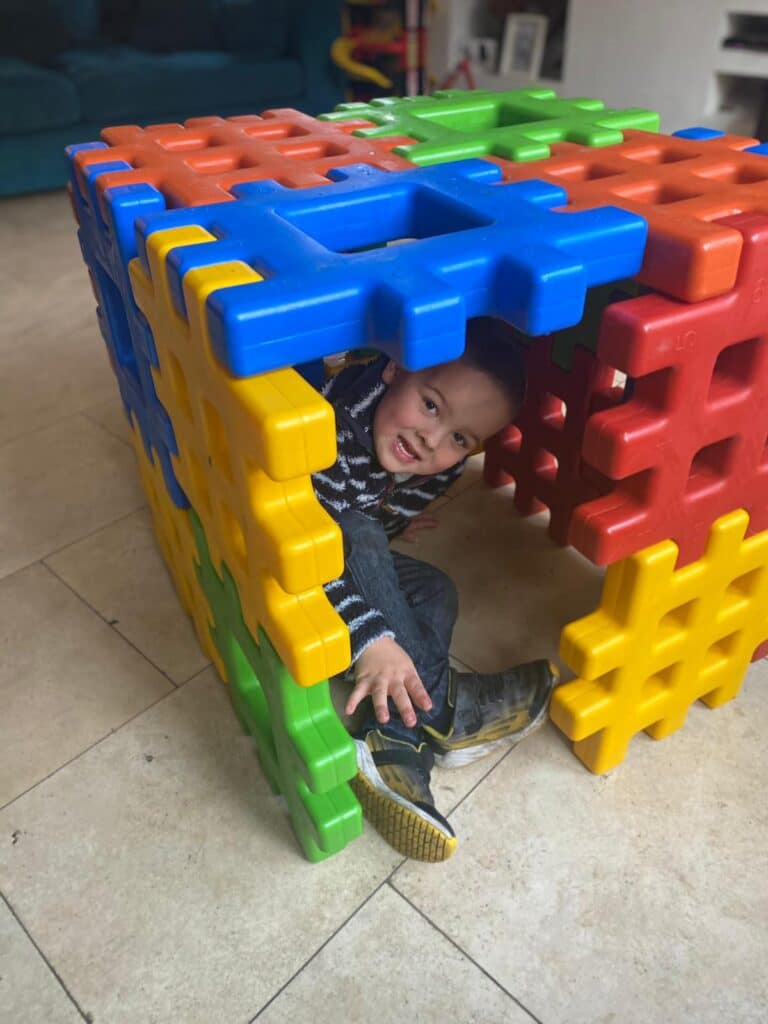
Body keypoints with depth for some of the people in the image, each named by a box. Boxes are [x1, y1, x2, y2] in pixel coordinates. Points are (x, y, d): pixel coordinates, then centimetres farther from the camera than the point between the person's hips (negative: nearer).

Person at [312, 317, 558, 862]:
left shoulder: (442, 466, -14)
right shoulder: (334, 425, -38)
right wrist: (372, 639, -49)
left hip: (359, 556, 6)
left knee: (436, 594, -13)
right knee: (359, 539, -32)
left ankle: (396, 749, -21)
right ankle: (436, 709, -25)